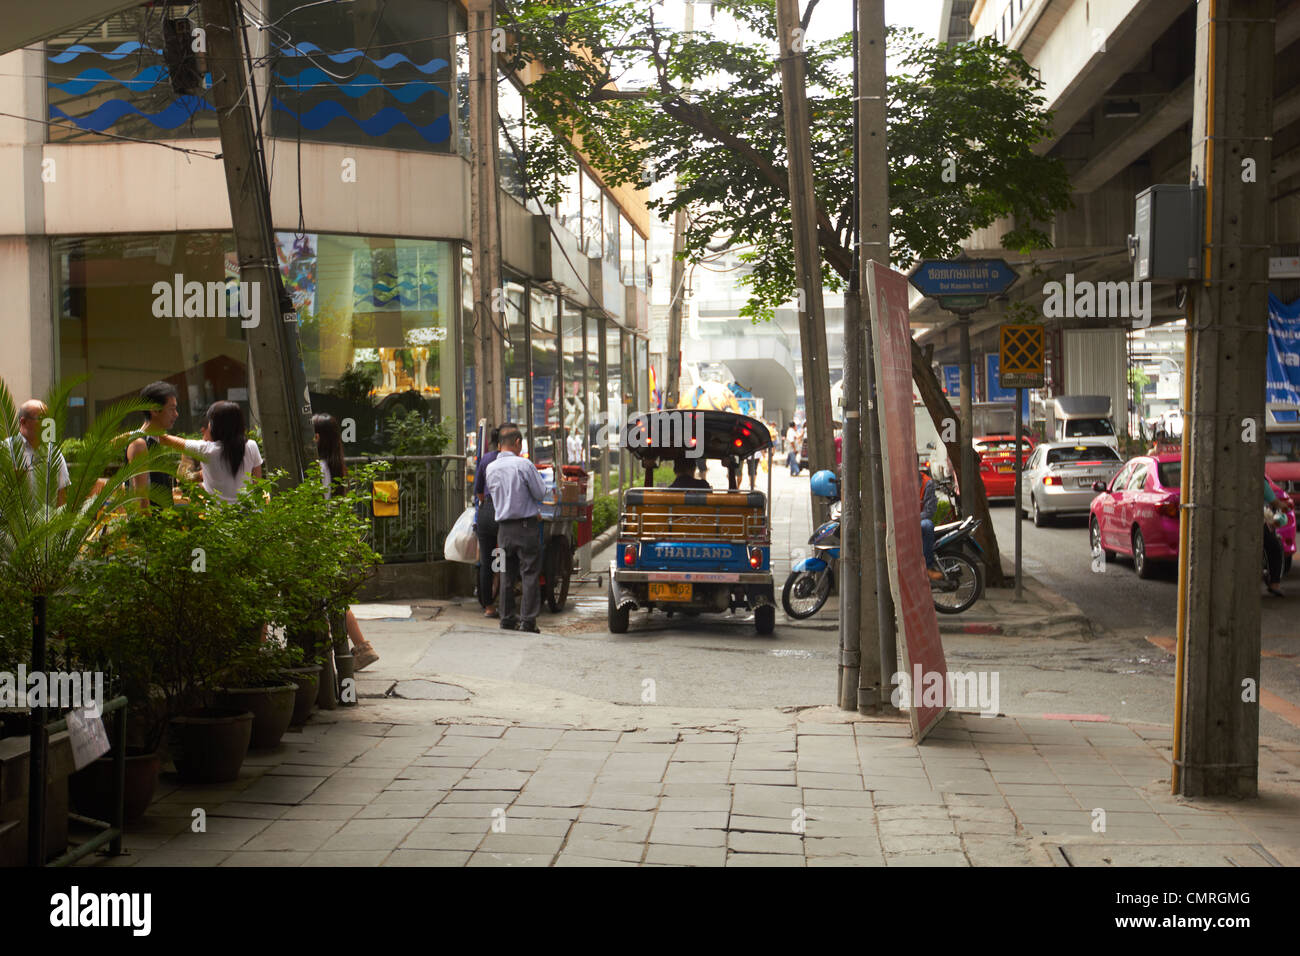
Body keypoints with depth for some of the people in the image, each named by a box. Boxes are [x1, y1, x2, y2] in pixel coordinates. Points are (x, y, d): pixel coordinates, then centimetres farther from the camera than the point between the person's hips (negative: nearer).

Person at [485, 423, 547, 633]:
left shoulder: (490, 469, 4)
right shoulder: (524, 465, -12)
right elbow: (541, 493, -8)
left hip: (503, 528, 5)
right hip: (526, 526, -5)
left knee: (507, 575, 12)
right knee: (529, 574, -1)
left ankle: (507, 619, 15)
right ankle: (527, 621, -3)